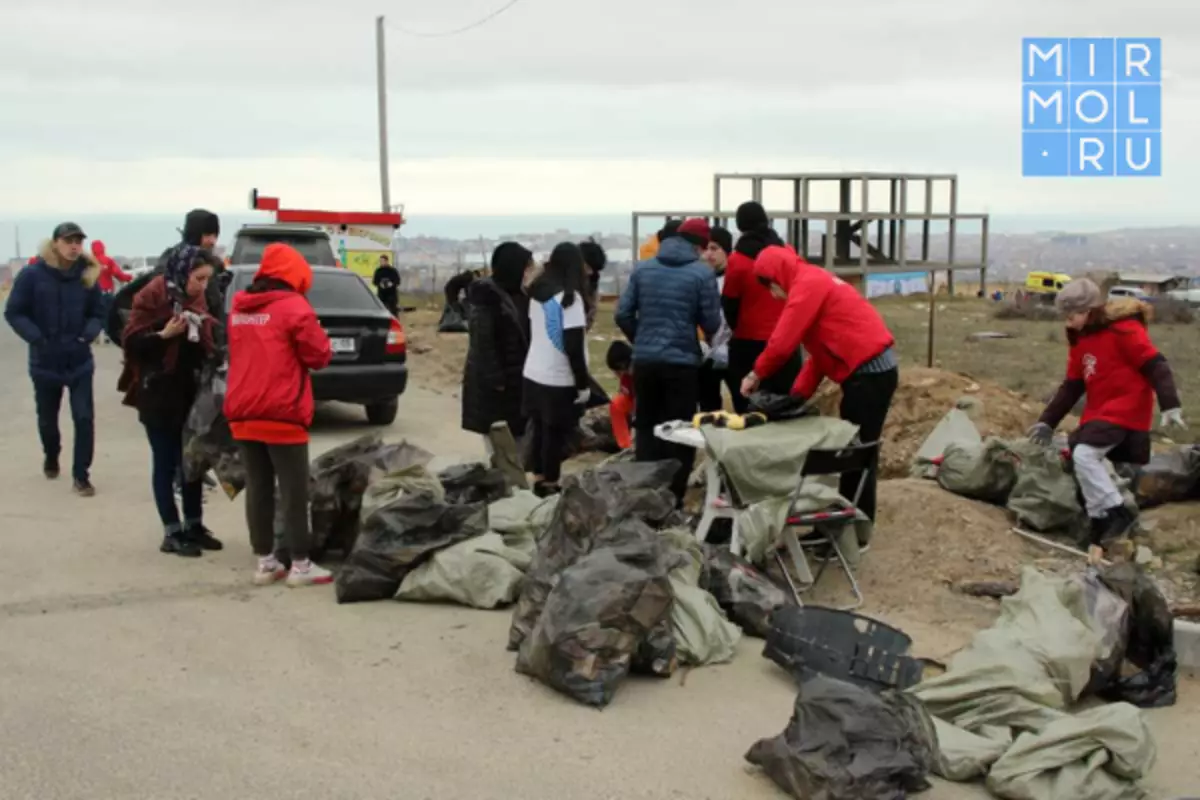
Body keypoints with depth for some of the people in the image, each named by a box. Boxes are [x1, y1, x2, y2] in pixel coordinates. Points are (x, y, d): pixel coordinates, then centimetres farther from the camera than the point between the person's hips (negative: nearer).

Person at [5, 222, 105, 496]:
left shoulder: (87, 276, -3)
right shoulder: (32, 274, -11)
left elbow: (98, 314, 3)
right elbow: (14, 312, -9)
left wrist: (89, 334, -16)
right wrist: (36, 337, -23)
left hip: (79, 361, 1)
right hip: (45, 362, -1)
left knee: (84, 417, -7)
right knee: (47, 418, 17)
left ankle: (81, 475, 3)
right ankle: (51, 458, 45)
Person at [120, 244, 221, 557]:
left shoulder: (195, 299, 10)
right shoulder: (153, 295, -10)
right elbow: (131, 342, -13)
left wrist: (200, 331, -2)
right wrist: (164, 334, -25)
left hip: (189, 391, 6)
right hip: (158, 393, -6)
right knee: (166, 462, 0)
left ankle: (193, 524, 21)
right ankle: (172, 533, 6)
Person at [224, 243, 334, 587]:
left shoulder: (238, 308, 12)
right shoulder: (293, 307, -10)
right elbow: (319, 356, -8)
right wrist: (313, 331, 11)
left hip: (243, 413, 6)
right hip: (281, 414, -6)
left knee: (258, 489, 11)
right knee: (294, 491, 1)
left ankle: (265, 561, 16)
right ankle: (300, 565, 5)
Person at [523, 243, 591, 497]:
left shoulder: (537, 292, 7)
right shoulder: (570, 297, -15)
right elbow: (574, 346, -18)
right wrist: (583, 383, -12)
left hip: (533, 374, 7)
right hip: (559, 380, -7)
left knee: (539, 430, 15)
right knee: (555, 434, 2)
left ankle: (539, 481, 24)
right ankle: (550, 487, 9)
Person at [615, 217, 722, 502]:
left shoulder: (642, 268, 4)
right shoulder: (703, 273, -7)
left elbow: (623, 315, 3)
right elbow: (712, 323, -5)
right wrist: (707, 337, 18)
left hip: (644, 360, 4)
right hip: (682, 361, -4)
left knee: (646, 426, 14)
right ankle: (673, 497, 7)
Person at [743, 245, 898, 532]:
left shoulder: (807, 284, -11)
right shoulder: (817, 282, 20)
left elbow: (784, 339, -14)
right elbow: (823, 348, 19)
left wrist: (756, 374, 0)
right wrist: (799, 393, 13)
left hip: (869, 372, -10)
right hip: (873, 369, 10)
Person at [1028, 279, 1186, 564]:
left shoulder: (1124, 329, -13)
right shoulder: (1081, 340, 12)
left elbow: (1156, 366, -16)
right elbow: (1072, 386, 16)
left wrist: (1170, 405, -26)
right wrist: (1047, 421, 12)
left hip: (1126, 411, -9)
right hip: (1098, 412, 9)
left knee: (1084, 454, -25)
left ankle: (1115, 513, -16)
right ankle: (1101, 534, 12)